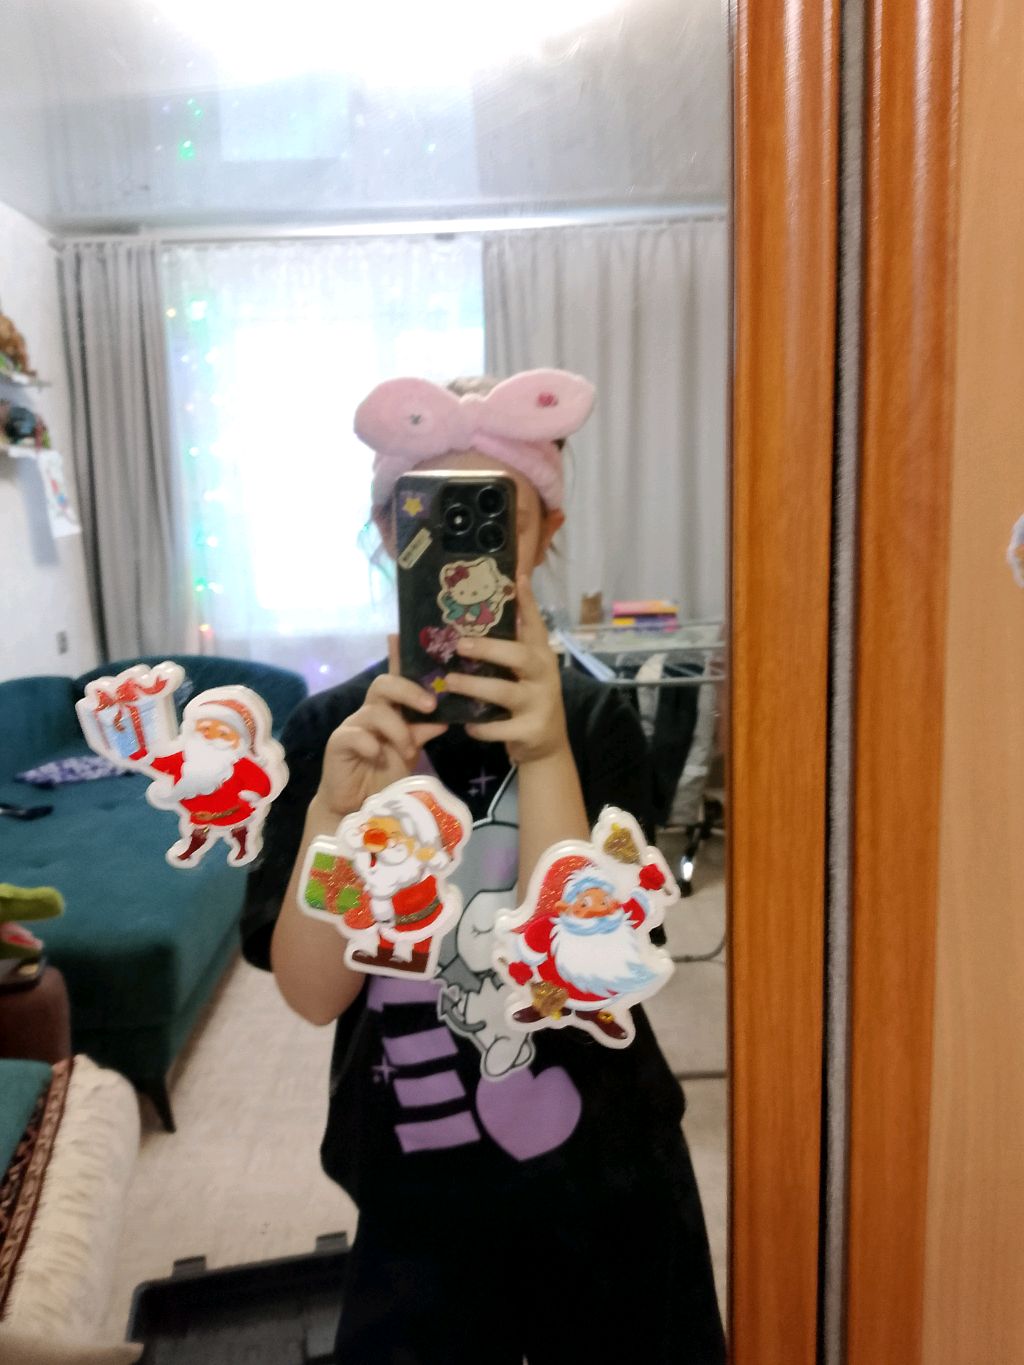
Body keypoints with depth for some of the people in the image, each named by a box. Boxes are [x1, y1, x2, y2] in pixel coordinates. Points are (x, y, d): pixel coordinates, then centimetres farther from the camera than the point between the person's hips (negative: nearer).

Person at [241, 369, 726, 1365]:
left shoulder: (594, 721, -12)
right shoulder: (329, 731, -9)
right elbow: (315, 992, -15)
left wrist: (545, 758, -34)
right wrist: (334, 812, -31)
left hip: (603, 1181, 0)